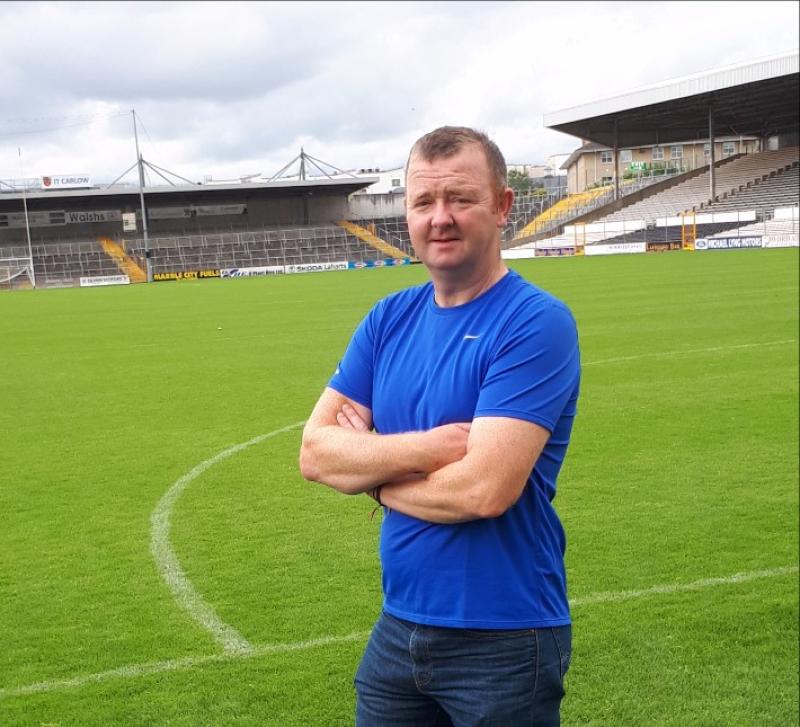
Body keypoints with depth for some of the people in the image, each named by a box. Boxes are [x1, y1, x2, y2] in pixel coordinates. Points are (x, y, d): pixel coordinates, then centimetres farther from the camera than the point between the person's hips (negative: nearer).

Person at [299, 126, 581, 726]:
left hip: (503, 639, -5)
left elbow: (485, 489, -25)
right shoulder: (390, 319, 3)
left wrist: (373, 470, -9)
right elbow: (315, 451, -3)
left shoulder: (537, 323, -16)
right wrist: (427, 446, -19)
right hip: (398, 625, 6)